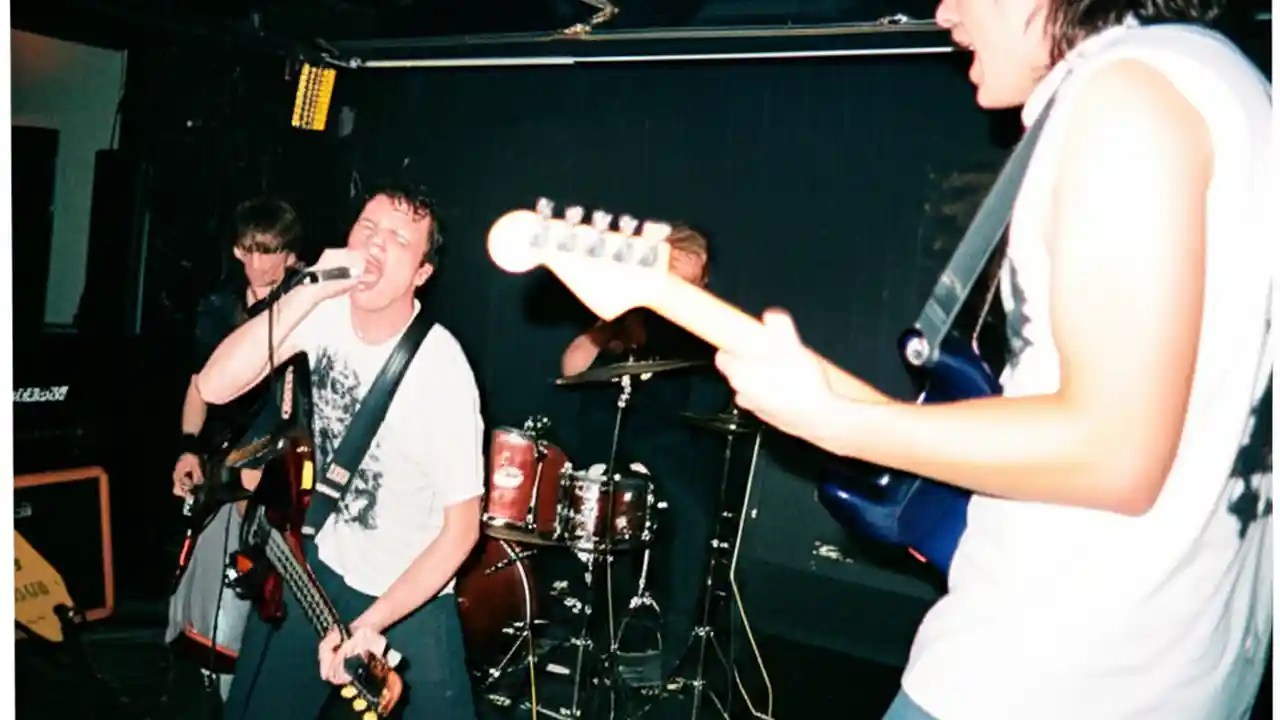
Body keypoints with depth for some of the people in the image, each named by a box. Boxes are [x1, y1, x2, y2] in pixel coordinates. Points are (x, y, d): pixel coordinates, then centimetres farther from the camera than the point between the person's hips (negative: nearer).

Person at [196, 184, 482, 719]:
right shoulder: (327, 311, -13)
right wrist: (306, 292, -31)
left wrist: (371, 623, -25)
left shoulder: (441, 369, -27)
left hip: (411, 592, -5)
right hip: (322, 561, 5)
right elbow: (213, 387, -22)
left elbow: (461, 526, -20)